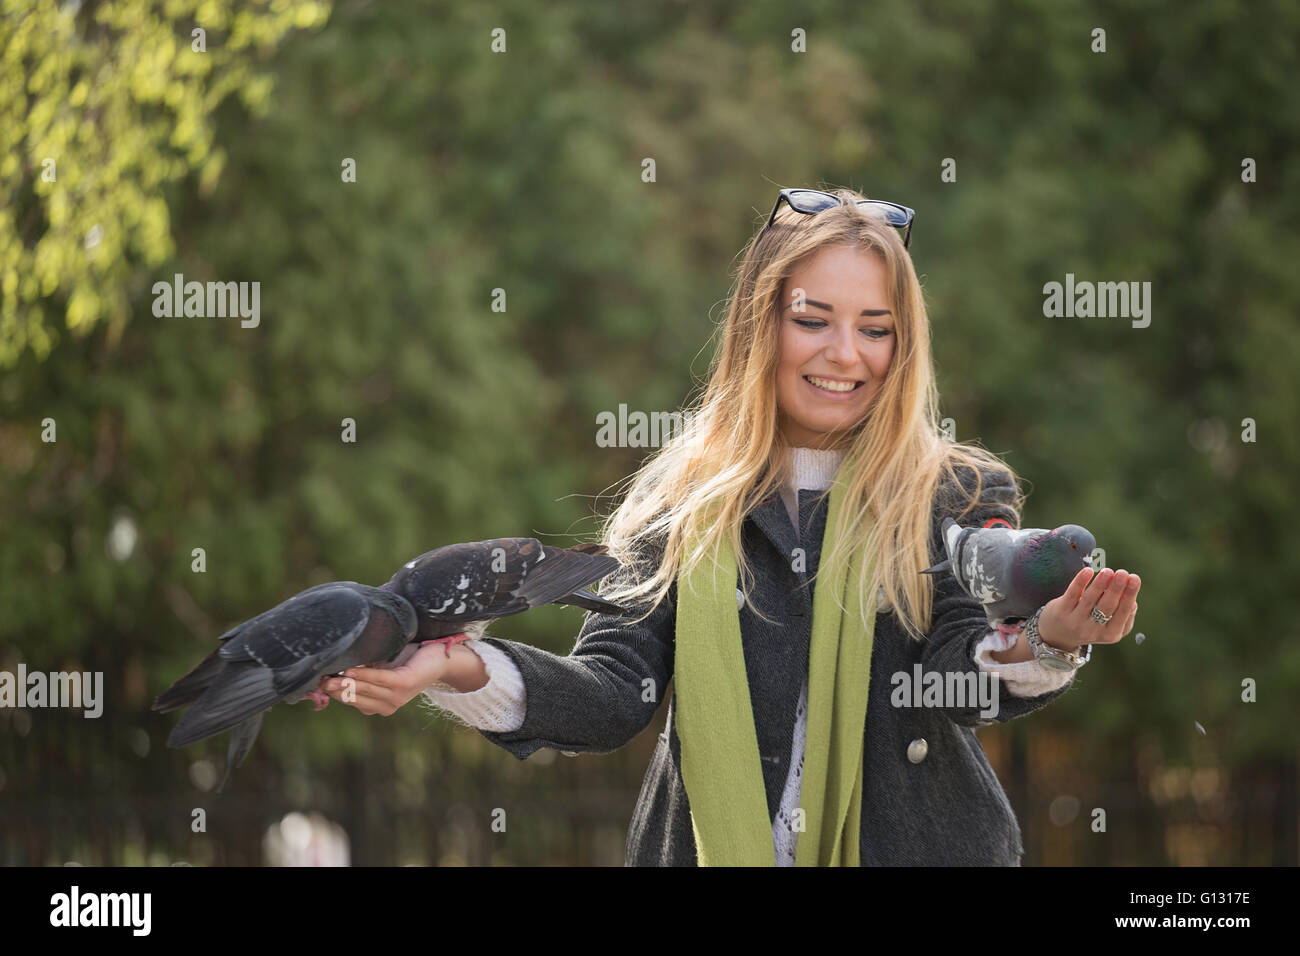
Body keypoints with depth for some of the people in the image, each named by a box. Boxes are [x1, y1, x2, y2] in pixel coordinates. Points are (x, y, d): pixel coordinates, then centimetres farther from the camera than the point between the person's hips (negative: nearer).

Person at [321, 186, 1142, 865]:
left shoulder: (959, 498, 0)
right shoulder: (680, 505, 4)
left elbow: (964, 680, -14)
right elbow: (613, 695, -5)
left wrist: (1044, 645, -36)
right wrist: (462, 671, -23)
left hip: (910, 847, -1)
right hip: (711, 847, 1)